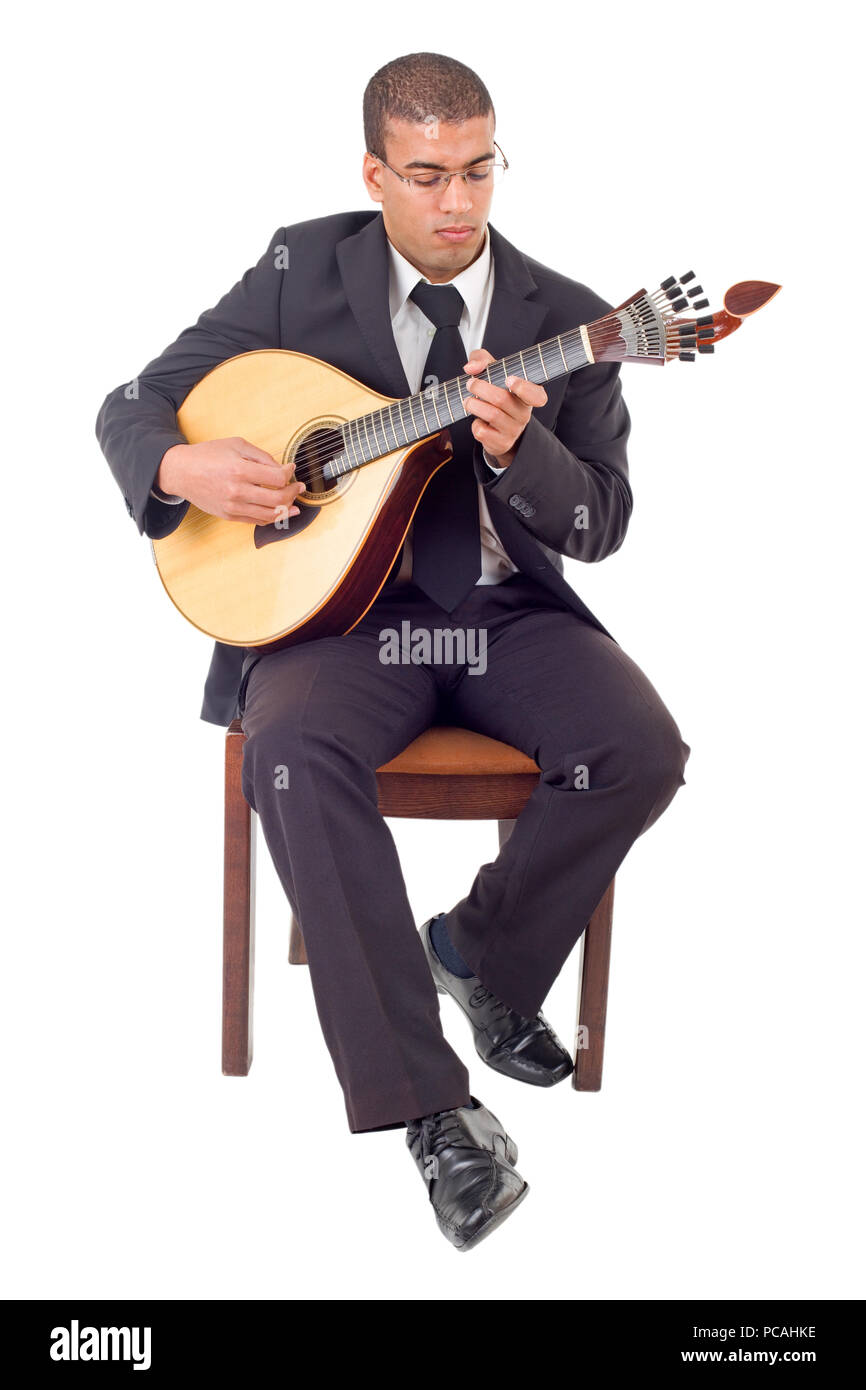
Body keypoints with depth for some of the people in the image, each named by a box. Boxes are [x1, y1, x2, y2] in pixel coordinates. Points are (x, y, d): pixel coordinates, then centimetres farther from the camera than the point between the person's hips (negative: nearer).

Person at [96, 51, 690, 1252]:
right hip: (343, 604, -1)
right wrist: (184, 467, -18)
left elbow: (601, 524, -1)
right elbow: (135, 406, 6)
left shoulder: (564, 319, 3)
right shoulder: (302, 270, 3)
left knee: (642, 748, -25)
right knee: (294, 758, -33)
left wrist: (516, 448, -22)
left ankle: (478, 946, 5)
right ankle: (428, 1108, -26)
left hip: (506, 610, 2)